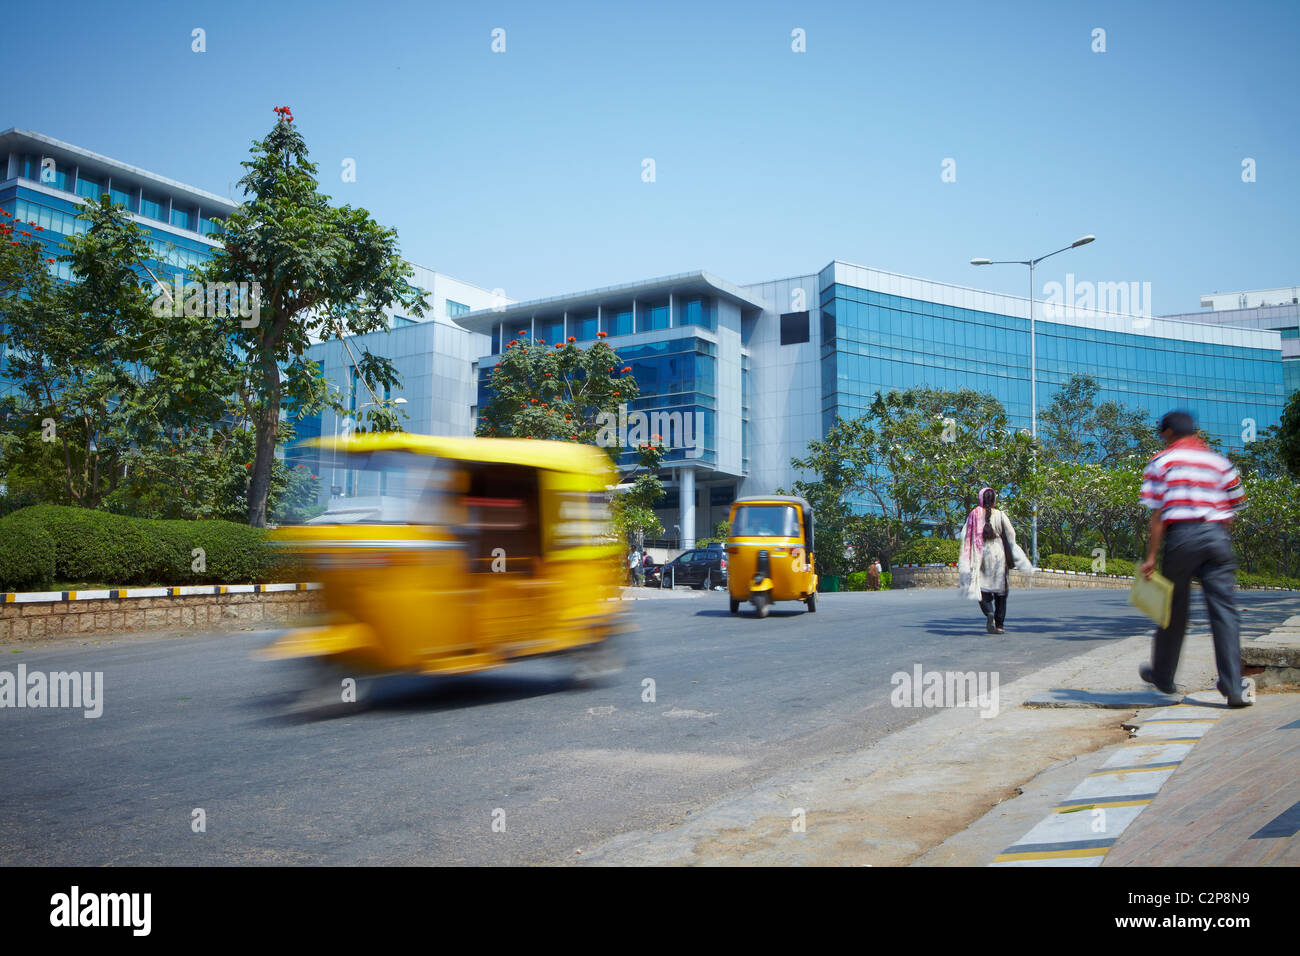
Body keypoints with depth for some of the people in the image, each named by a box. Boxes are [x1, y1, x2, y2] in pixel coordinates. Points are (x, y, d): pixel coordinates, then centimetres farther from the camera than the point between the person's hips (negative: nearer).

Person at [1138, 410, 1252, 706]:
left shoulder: (1162, 461, 5)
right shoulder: (1219, 462, 16)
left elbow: (1158, 514, -2)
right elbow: (1233, 507, 11)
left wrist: (1151, 557, -3)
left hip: (1182, 536, -2)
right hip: (1218, 537, 2)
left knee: (1174, 609, 10)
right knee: (1224, 609, 0)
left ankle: (1163, 676, 26)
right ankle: (1234, 687, -7)